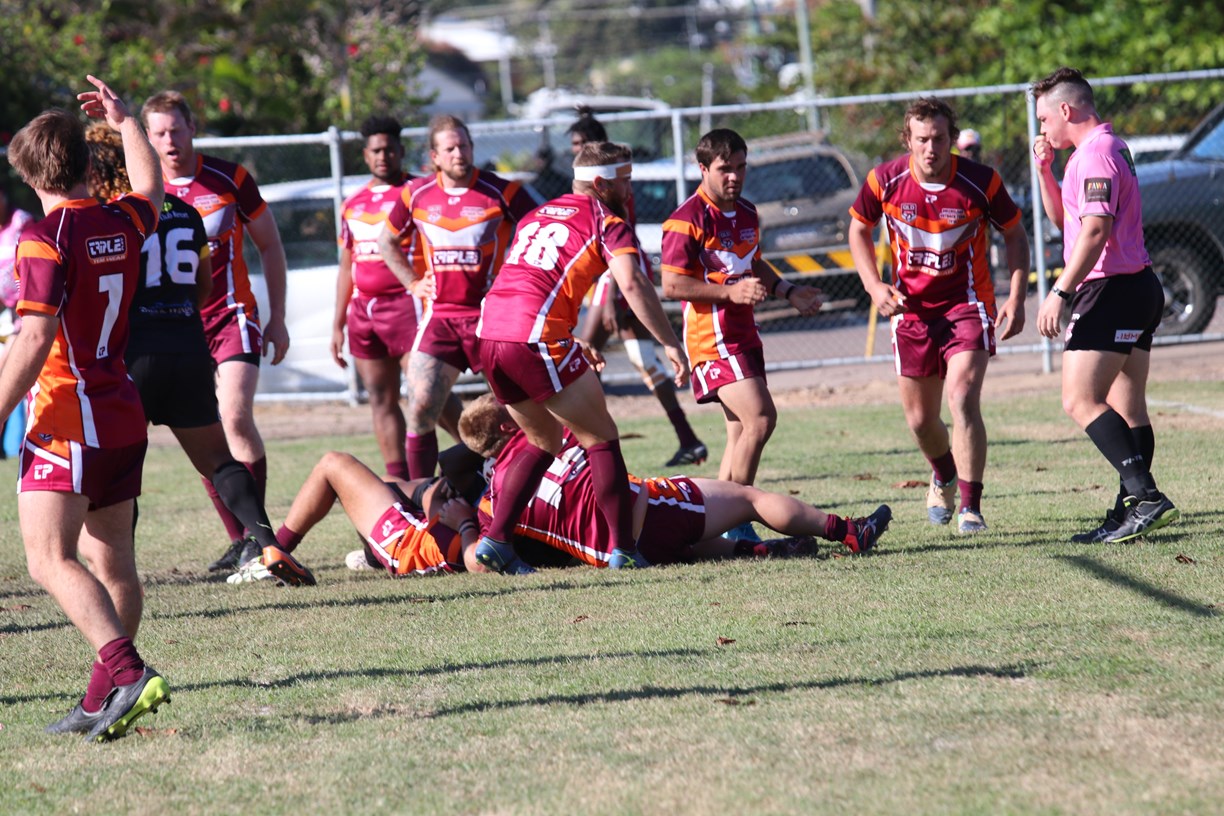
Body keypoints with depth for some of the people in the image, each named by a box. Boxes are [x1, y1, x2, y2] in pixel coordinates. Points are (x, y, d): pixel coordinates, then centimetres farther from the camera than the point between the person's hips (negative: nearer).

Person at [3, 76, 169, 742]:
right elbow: (151, 188, 33)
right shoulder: (122, 222, 7)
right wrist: (124, 122, 42)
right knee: (113, 561, 11)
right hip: (124, 417, 8)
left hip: (65, 421, -8)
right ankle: (102, 701, 15)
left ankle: (128, 672, -31)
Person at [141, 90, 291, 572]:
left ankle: (256, 532, -11)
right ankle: (240, 540, 8)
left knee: (236, 417, -18)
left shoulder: (230, 179, -2)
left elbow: (270, 246, 7)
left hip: (231, 316, -2)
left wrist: (277, 318, 3)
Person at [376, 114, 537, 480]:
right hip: (439, 315, 3)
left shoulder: (502, 192, -7)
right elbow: (387, 241, 22)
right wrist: (412, 283, 13)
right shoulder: (416, 195, 5)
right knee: (420, 409, -4)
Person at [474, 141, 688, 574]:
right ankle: (623, 550, 1)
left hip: (489, 336, 7)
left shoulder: (537, 216, 26)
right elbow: (632, 284, -12)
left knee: (545, 441, 23)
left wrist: (573, 344, 34)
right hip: (537, 339, -7)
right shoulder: (607, 222, 3)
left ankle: (495, 539, 14)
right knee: (602, 439, 5)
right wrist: (670, 344, -10)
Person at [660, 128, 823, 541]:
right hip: (712, 335, -9)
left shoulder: (746, 212, 13)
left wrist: (787, 291, 16)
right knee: (760, 418, -19)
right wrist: (730, 292, -22)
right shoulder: (688, 220, -15)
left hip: (743, 333, 9)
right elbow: (671, 284, -18)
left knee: (741, 431, 11)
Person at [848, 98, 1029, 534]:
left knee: (962, 399, -22)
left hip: (967, 305, -3)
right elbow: (859, 230, 8)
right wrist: (874, 286, -6)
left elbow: (1015, 235, 0)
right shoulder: (884, 181, -11)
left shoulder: (981, 182, -15)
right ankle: (944, 478, 44)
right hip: (912, 309, 3)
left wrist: (1016, 298, -10)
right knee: (920, 419, 11)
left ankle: (971, 507, -16)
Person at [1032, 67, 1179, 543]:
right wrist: (1046, 170, 16)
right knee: (1128, 409, 8)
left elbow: (1095, 229, -24)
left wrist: (1059, 293, -25)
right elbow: (1062, 218, 30)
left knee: (1080, 401, -15)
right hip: (1139, 288, 11)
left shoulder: (1095, 153, -13)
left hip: (1111, 289, -11)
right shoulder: (1110, 148, 20)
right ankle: (1131, 513, 7)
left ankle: (1146, 498, -24)